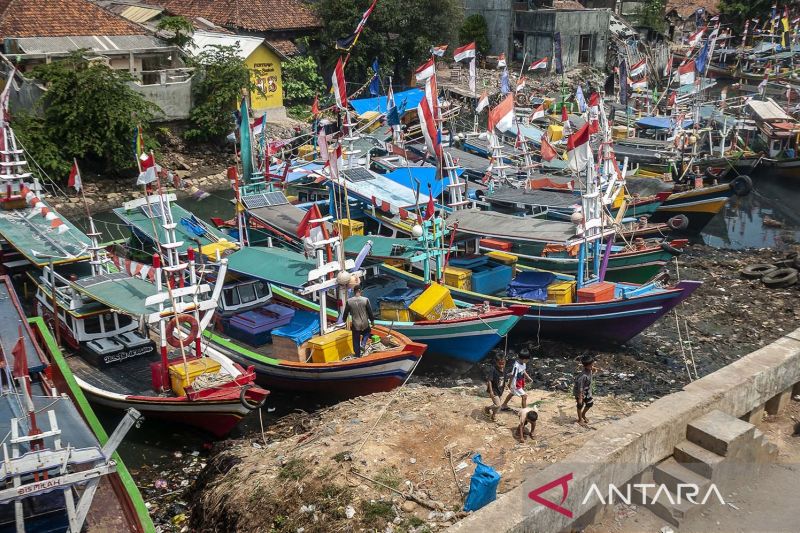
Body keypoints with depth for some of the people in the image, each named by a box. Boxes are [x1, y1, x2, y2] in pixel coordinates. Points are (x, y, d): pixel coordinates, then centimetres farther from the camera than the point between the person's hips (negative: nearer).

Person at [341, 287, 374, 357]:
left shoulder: (349, 301, -9)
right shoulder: (365, 300, -14)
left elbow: (346, 312, 2)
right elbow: (370, 311, -6)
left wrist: (344, 319, 22)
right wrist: (372, 320, 9)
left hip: (355, 325, 1)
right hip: (365, 324, -1)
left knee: (356, 341, 14)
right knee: (367, 333, 29)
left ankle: (357, 355, 22)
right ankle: (362, 344, 7)